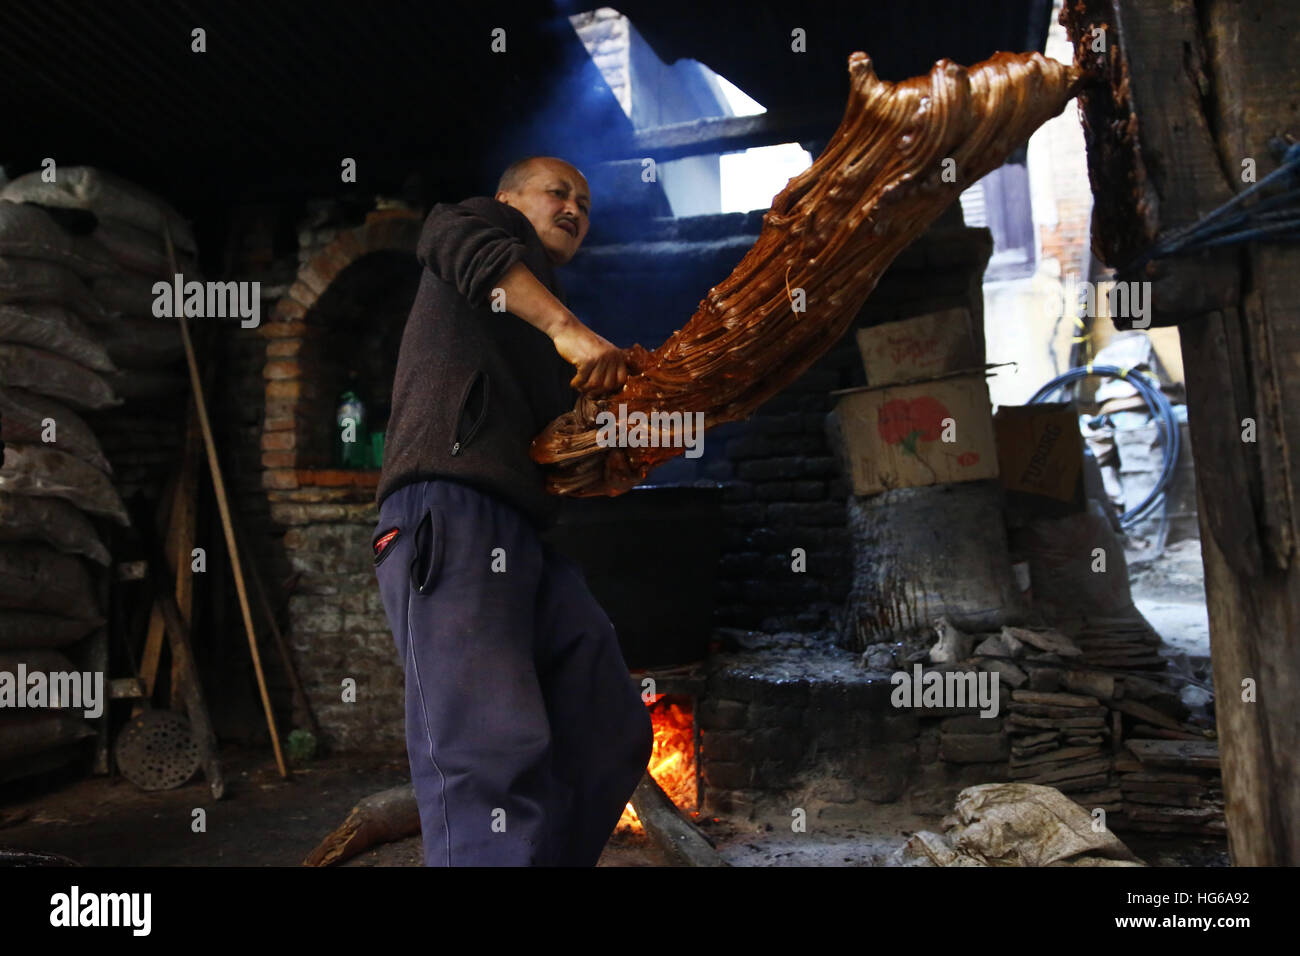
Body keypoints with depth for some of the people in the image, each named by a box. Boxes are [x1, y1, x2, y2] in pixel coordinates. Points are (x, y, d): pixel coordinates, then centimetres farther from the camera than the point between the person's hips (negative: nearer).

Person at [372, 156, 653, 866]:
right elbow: (458, 237, -8)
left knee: (611, 737, 1)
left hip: (527, 538, 8)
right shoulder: (495, 223, 18)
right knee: (496, 753, -21)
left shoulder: (548, 348, 34)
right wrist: (566, 326, -19)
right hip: (449, 512, -8)